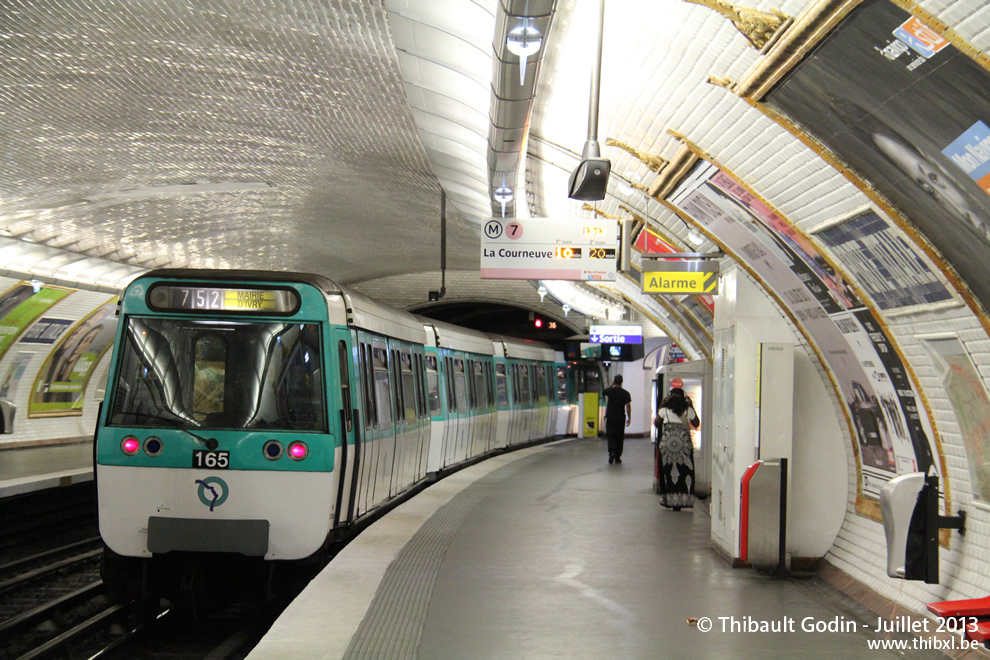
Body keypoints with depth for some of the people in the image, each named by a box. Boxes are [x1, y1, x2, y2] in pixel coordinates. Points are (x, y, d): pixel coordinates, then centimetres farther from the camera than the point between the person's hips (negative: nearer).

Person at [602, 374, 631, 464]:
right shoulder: (625, 393, -3)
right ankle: (617, 457, 13)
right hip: (621, 418, 1)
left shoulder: (610, 391, -2)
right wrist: (629, 418, -3)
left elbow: (604, 392, 23)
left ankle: (612, 451, -26)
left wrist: (611, 384, 23)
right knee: (619, 437, 9)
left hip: (610, 417, -1)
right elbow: (628, 405, -8)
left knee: (610, 436, 0)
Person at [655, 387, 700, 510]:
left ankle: (669, 500, 8)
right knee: (684, 472, 5)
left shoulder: (665, 410, 1)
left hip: (667, 444, 0)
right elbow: (696, 424, 18)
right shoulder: (688, 410, 3)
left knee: (668, 472, 9)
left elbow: (656, 423, 15)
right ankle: (680, 502, 2)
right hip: (684, 443, 0)